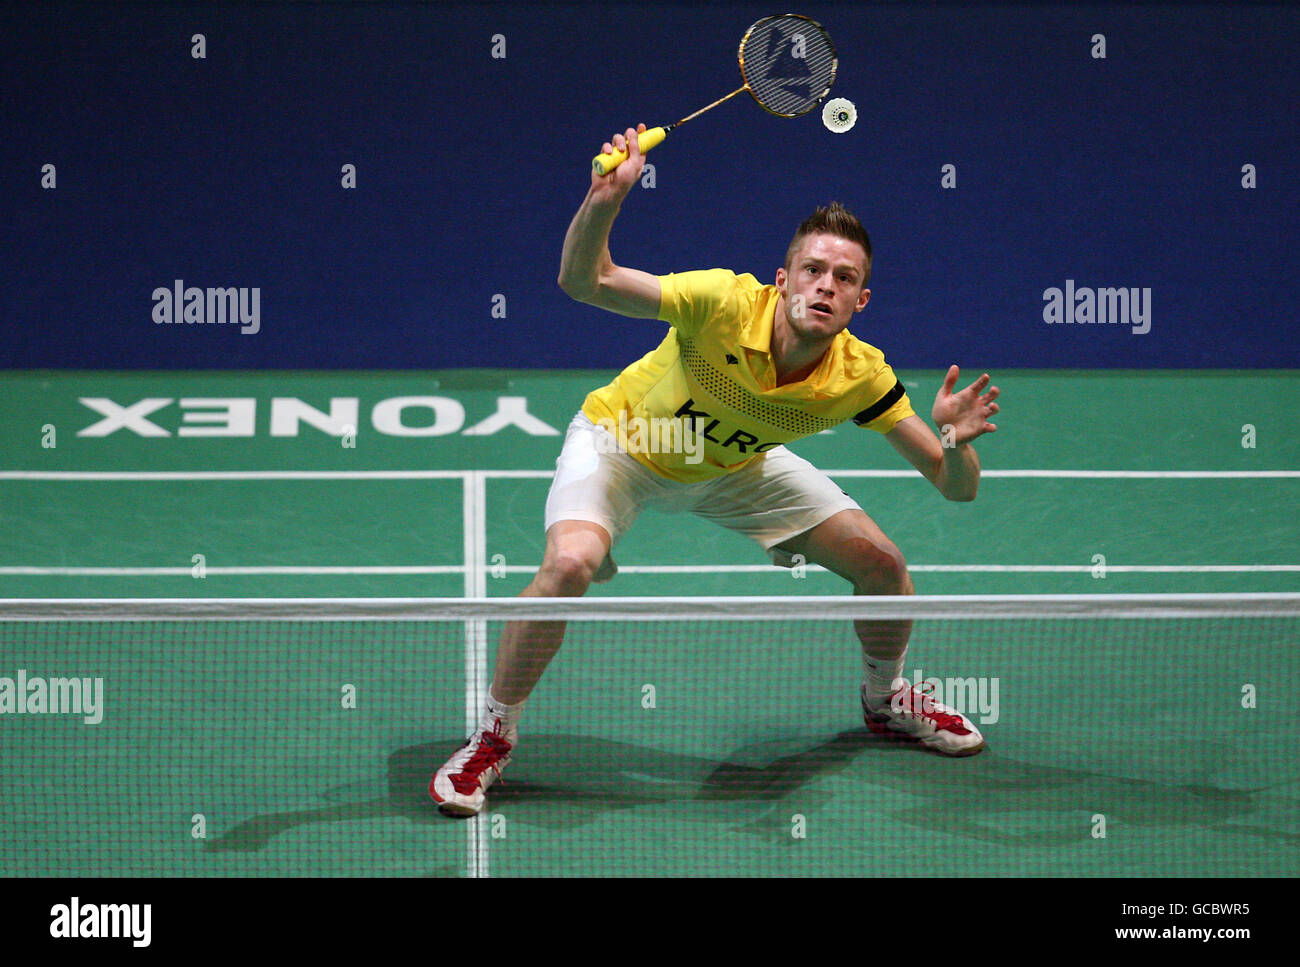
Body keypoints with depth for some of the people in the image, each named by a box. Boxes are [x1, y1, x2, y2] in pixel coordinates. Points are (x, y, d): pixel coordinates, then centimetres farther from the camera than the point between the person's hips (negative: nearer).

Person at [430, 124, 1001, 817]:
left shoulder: (861, 378, -26)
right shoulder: (726, 304, -36)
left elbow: (957, 487, -22)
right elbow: (584, 281, -37)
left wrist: (955, 443, -44)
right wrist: (604, 201, -55)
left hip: (735, 464, 4)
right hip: (623, 438, -4)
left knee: (882, 563, -2)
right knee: (569, 565, -31)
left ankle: (885, 698, 31)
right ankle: (493, 734, -9)